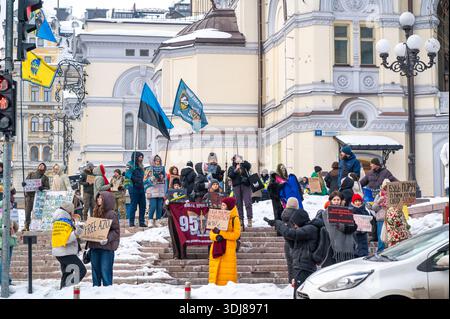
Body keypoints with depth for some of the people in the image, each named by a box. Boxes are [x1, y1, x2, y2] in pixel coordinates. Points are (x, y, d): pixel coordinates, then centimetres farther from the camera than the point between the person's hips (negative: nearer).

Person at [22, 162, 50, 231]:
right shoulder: (31, 174, 20)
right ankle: (27, 226, -4)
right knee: (27, 211, -6)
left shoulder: (45, 178, 14)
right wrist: (24, 184, -9)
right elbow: (26, 182, 15)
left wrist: (42, 188, -16)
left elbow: (47, 188, 6)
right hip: (29, 195, 1)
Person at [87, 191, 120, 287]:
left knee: (105, 271, -7)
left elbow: (116, 231, -9)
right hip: (94, 246, 7)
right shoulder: (96, 213, 15)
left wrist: (108, 239, -22)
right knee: (95, 271, 12)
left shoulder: (111, 214, -6)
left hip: (106, 247, -7)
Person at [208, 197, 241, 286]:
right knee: (215, 271, 1)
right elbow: (211, 233, 12)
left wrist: (221, 232, -16)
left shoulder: (235, 219, 0)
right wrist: (216, 237, -12)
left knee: (227, 271, -8)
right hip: (216, 248, 5)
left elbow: (236, 235, -10)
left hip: (228, 249, -5)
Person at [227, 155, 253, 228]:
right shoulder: (232, 168, 14)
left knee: (248, 203, -8)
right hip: (236, 186, 1)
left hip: (246, 185, -1)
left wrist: (243, 161, -20)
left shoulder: (244, 166, 13)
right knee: (238, 204, 1)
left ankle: (250, 219, -9)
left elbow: (249, 166, -8)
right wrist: (236, 170, -14)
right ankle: (240, 219, 6)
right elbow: (230, 175, -3)